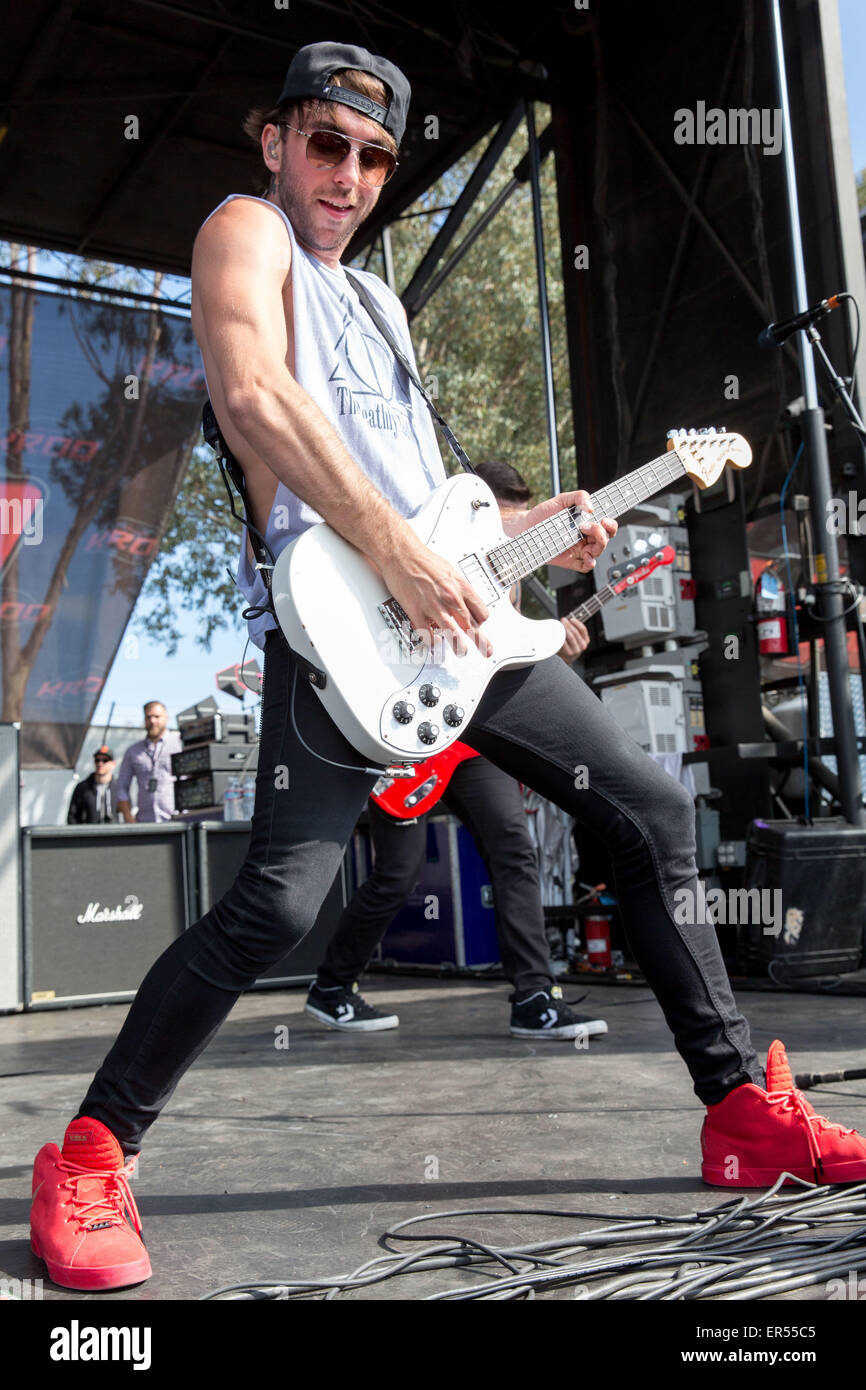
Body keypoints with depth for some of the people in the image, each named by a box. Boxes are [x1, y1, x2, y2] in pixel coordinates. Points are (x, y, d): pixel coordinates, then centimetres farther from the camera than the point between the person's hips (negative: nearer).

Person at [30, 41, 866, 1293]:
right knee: (278, 903, -20)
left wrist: (518, 527, 17)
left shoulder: (376, 298, 29)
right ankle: (90, 1160, 3)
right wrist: (397, 553, -23)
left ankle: (748, 1113, 16)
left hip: (449, 608, 9)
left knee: (651, 813, 6)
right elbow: (253, 392, -18)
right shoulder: (244, 229, 4)